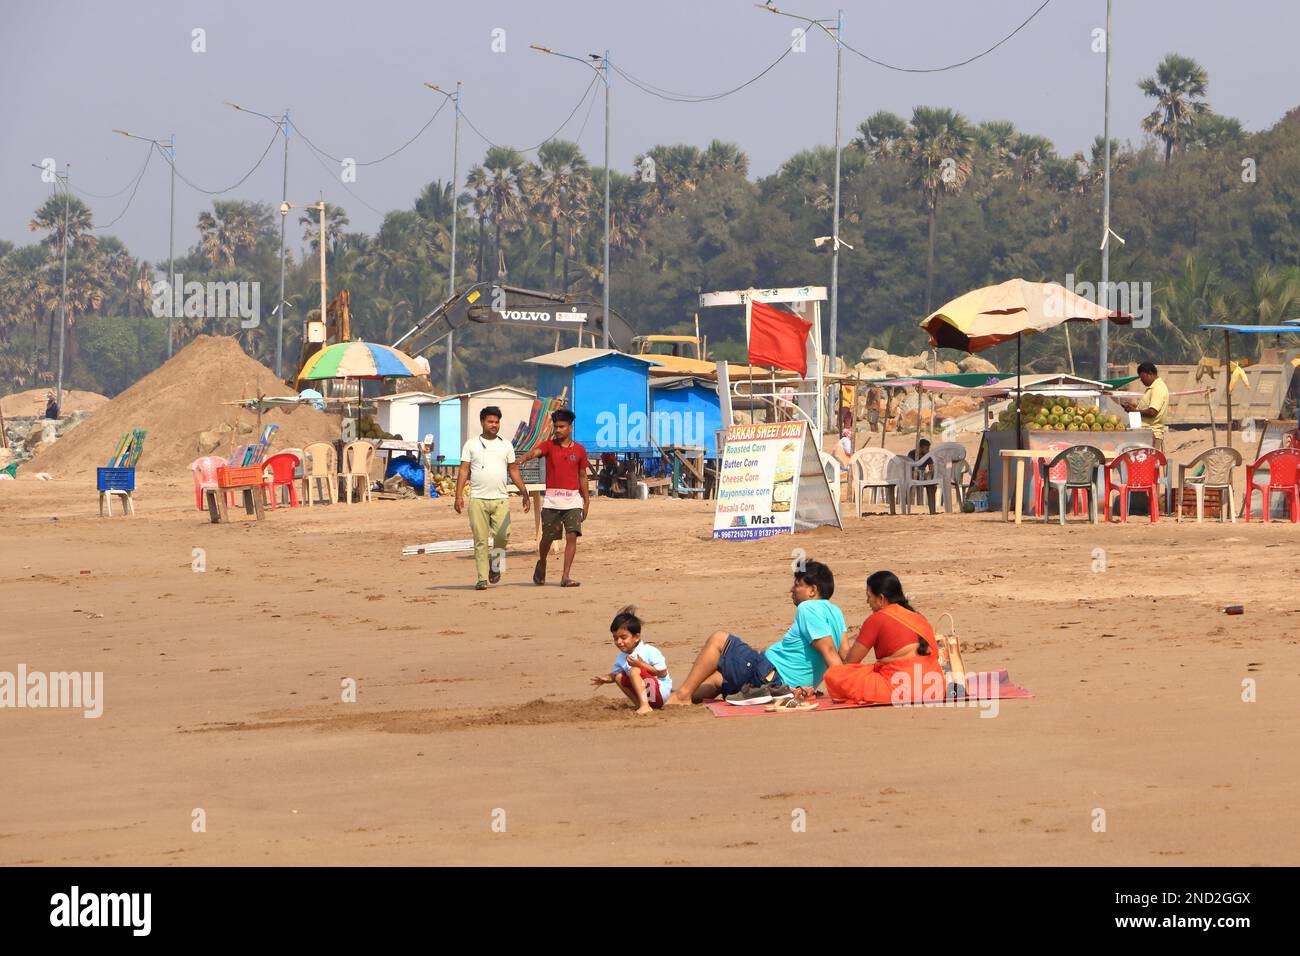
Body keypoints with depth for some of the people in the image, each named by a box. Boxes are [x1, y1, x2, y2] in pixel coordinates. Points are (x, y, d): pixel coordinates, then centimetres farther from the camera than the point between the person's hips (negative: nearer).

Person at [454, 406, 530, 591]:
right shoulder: (471, 445, 8)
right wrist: (459, 495, -4)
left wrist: (524, 492, 7)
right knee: (480, 540, -3)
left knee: (502, 534, -16)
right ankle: (482, 578, 1)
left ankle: (495, 564, 11)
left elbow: (514, 471, 16)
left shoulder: (506, 445, 13)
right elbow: (464, 470, 5)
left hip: (501, 499, 1)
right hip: (478, 499, -1)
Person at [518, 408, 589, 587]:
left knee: (572, 536, -11)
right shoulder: (549, 445, 1)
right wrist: (522, 459, -43)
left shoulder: (579, 450, 7)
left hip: (573, 500, 1)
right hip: (552, 500, -1)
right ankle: (541, 564, 36)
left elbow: (582, 477, 13)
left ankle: (565, 577, -11)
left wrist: (586, 502, 13)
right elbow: (535, 452, -20)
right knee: (548, 538, 6)